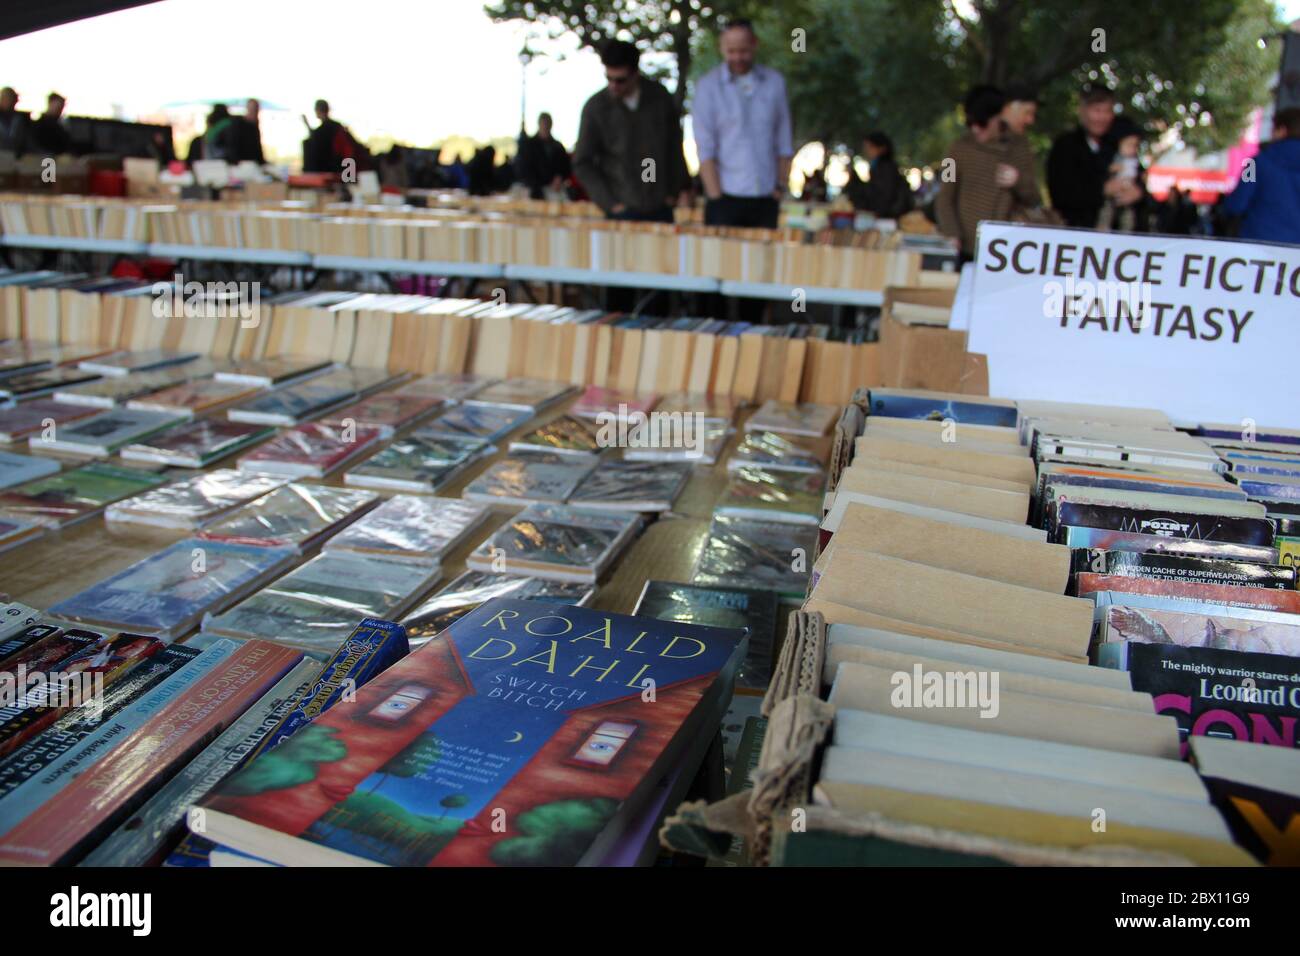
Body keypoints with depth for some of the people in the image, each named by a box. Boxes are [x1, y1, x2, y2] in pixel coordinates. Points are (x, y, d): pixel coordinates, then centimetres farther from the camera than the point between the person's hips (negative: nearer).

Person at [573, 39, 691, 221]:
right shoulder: (595, 108, -4)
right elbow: (582, 164, 0)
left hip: (660, 207, 2)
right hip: (623, 211, -2)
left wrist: (683, 188, 10)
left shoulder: (659, 96, 2)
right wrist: (610, 203, -6)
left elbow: (675, 144, 13)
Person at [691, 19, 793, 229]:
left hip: (767, 198, 3)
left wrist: (781, 186, 4)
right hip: (726, 196, -2)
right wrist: (716, 196, -10)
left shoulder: (775, 81, 9)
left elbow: (784, 143, 12)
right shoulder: (708, 85, 0)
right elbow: (705, 149, -5)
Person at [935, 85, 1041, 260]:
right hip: (965, 251, 0)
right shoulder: (961, 148, 3)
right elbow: (944, 200, 4)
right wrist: (952, 236, -11)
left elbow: (1033, 201, 11)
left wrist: (1019, 182, -10)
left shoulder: (1019, 149, 7)